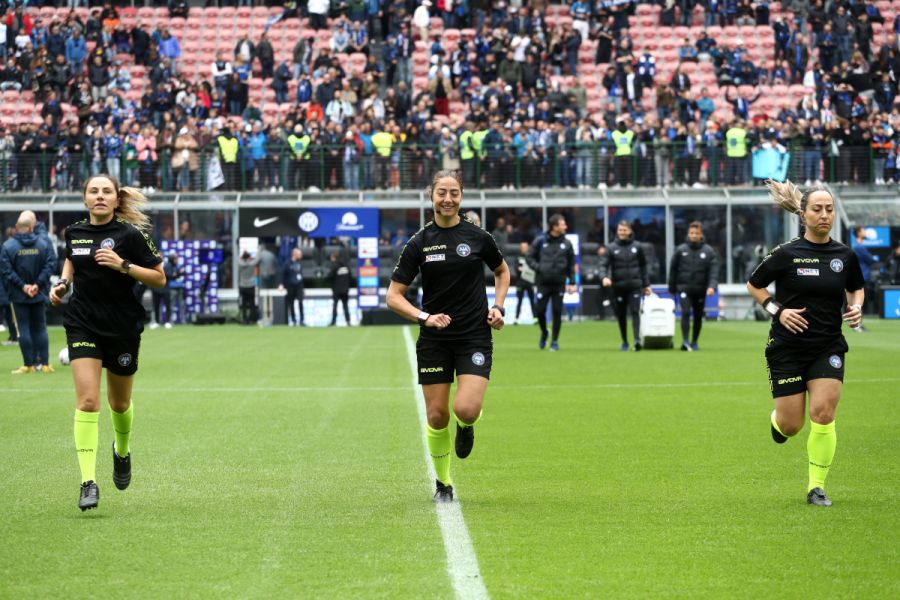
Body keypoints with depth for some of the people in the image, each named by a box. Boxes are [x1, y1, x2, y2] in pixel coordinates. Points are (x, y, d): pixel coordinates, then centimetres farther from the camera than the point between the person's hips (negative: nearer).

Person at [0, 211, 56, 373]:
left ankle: (29, 364, 0)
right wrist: (38, 284, -9)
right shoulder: (44, 243, -5)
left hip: (19, 296, -2)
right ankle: (43, 364, 7)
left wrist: (22, 286, -10)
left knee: (24, 328, 2)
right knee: (40, 328, 10)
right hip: (40, 294, 2)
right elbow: (50, 265, -9)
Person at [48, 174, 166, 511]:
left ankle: (122, 452, 49)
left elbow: (159, 278, -8)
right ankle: (89, 482, -18)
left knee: (119, 402, 15)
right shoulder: (74, 232, 3)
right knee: (87, 400, -14)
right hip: (83, 326, 1)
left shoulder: (130, 234, -9)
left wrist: (123, 265, -21)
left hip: (122, 328, -1)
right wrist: (64, 282, 6)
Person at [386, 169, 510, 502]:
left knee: (466, 409, -18)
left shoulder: (478, 237, -1)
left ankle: (466, 425, 20)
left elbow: (502, 271, 19)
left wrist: (498, 306, 3)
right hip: (434, 340, 1)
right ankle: (443, 482, 21)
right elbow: (394, 295, -1)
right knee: (437, 415, 1)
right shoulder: (419, 243, -2)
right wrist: (424, 316, -17)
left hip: (475, 337, -1)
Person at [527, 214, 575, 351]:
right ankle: (544, 332, 28)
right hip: (543, 283, -1)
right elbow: (530, 257, 5)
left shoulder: (566, 243, 3)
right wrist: (538, 268, -11)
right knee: (540, 310, 0)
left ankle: (555, 341, 11)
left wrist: (572, 282, 2)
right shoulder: (540, 241, -2)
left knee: (557, 312, 1)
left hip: (559, 284, 1)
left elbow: (571, 264, 7)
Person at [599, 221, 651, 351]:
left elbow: (643, 266, 12)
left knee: (635, 311, -13)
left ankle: (637, 339, -22)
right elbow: (604, 264, -6)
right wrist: (604, 277, -26)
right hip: (618, 286, 1)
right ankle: (624, 342, 20)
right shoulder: (612, 248, 2)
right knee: (621, 315, 8)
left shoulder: (636, 247, 6)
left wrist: (646, 284, 12)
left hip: (634, 285, -1)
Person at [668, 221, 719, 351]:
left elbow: (714, 271, -6)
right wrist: (672, 289, 10)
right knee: (685, 312, -17)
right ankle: (685, 341, -19)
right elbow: (673, 270, 9)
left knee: (698, 316, 10)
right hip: (684, 288, -1)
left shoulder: (709, 251, 1)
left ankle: (694, 342, 23)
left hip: (700, 289, 1)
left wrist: (712, 286, -21)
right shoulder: (680, 250, 3)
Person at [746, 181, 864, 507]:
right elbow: (754, 284, 4)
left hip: (828, 347, 2)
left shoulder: (845, 255, 1)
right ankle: (777, 420, 39)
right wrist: (777, 310, -10)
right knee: (791, 425, -1)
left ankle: (817, 487, 2)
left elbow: (856, 288, 20)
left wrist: (856, 307, -1)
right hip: (788, 345, -2)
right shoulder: (786, 254, -8)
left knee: (823, 414, -12)